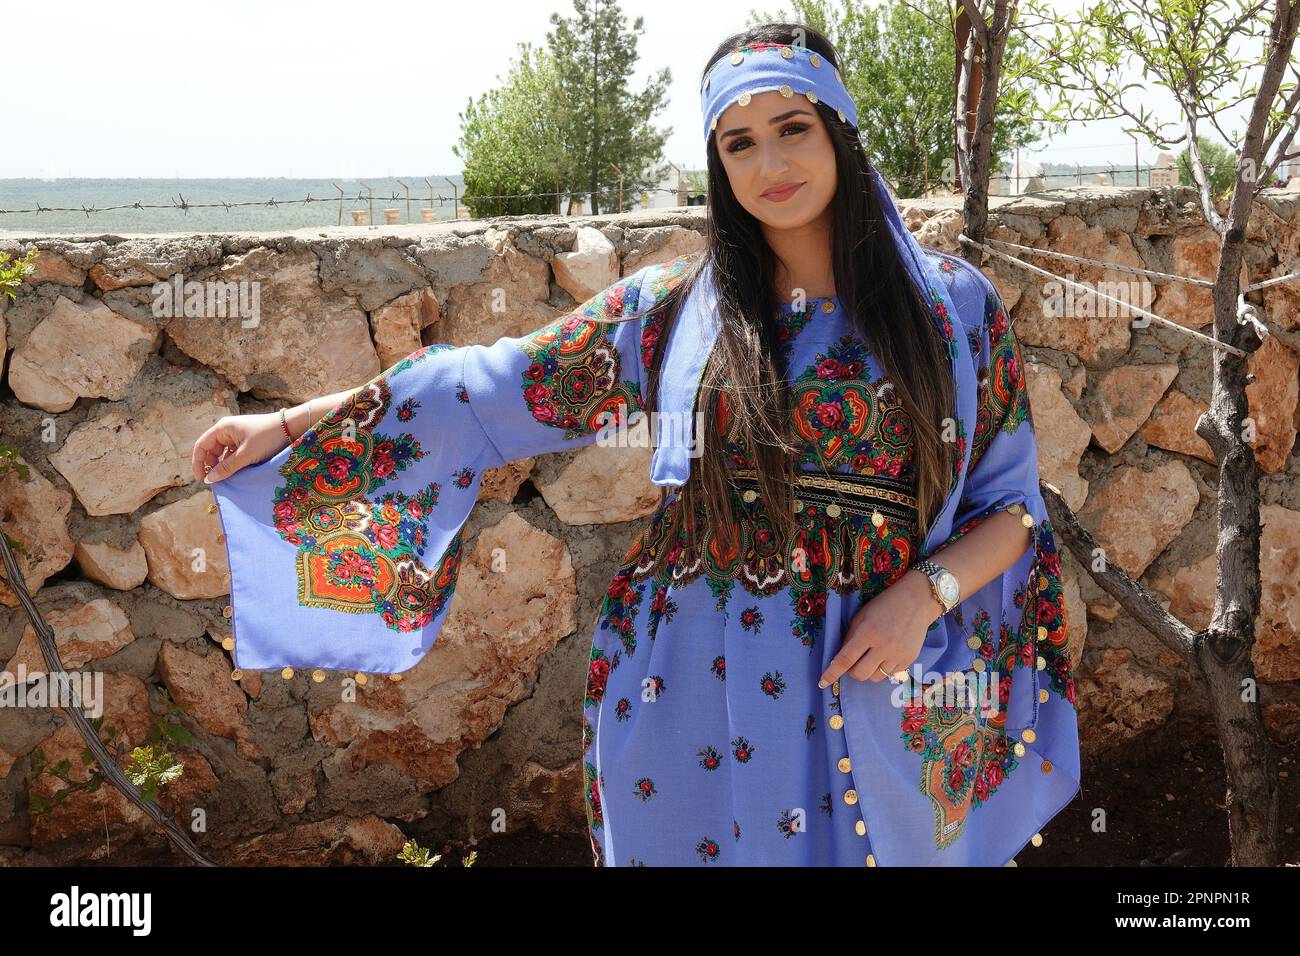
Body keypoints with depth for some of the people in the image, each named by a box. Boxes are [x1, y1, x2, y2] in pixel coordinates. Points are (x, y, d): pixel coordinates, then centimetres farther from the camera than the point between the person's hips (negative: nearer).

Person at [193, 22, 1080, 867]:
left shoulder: (954, 302, 1)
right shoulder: (672, 305, 2)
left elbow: (1010, 503, 4)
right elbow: (501, 386, 3)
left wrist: (923, 594, -14)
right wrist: (294, 425, 1)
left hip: (872, 688, 0)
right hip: (700, 690, 1)